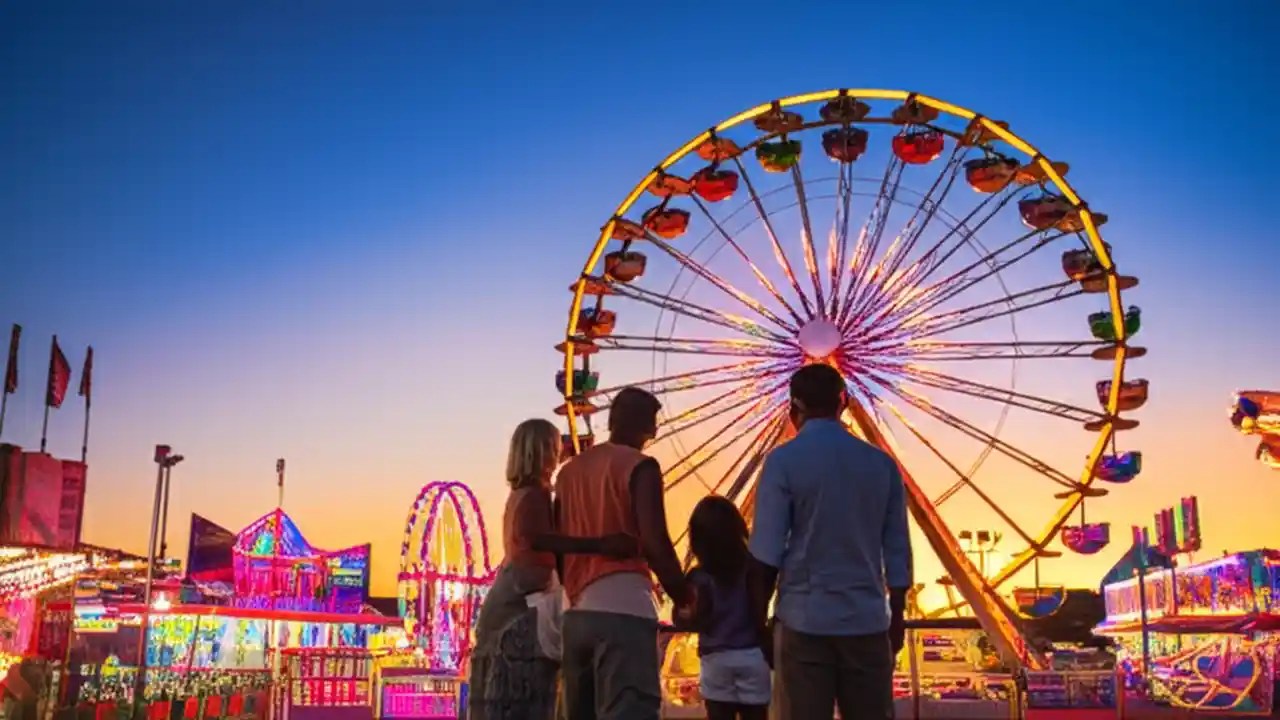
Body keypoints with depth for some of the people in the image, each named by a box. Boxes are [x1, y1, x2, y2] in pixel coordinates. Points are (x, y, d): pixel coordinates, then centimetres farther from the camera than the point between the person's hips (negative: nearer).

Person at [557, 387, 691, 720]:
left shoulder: (570, 470, 15)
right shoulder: (640, 466, -4)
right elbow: (654, 544, -13)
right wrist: (683, 599, -1)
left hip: (577, 614, 7)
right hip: (624, 610, -7)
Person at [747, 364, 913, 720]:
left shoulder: (784, 460, -5)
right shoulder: (882, 463, 6)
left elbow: (766, 554, -8)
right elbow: (897, 552, 8)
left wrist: (758, 623, 2)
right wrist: (896, 620, 18)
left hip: (805, 621, -3)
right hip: (868, 622, 3)